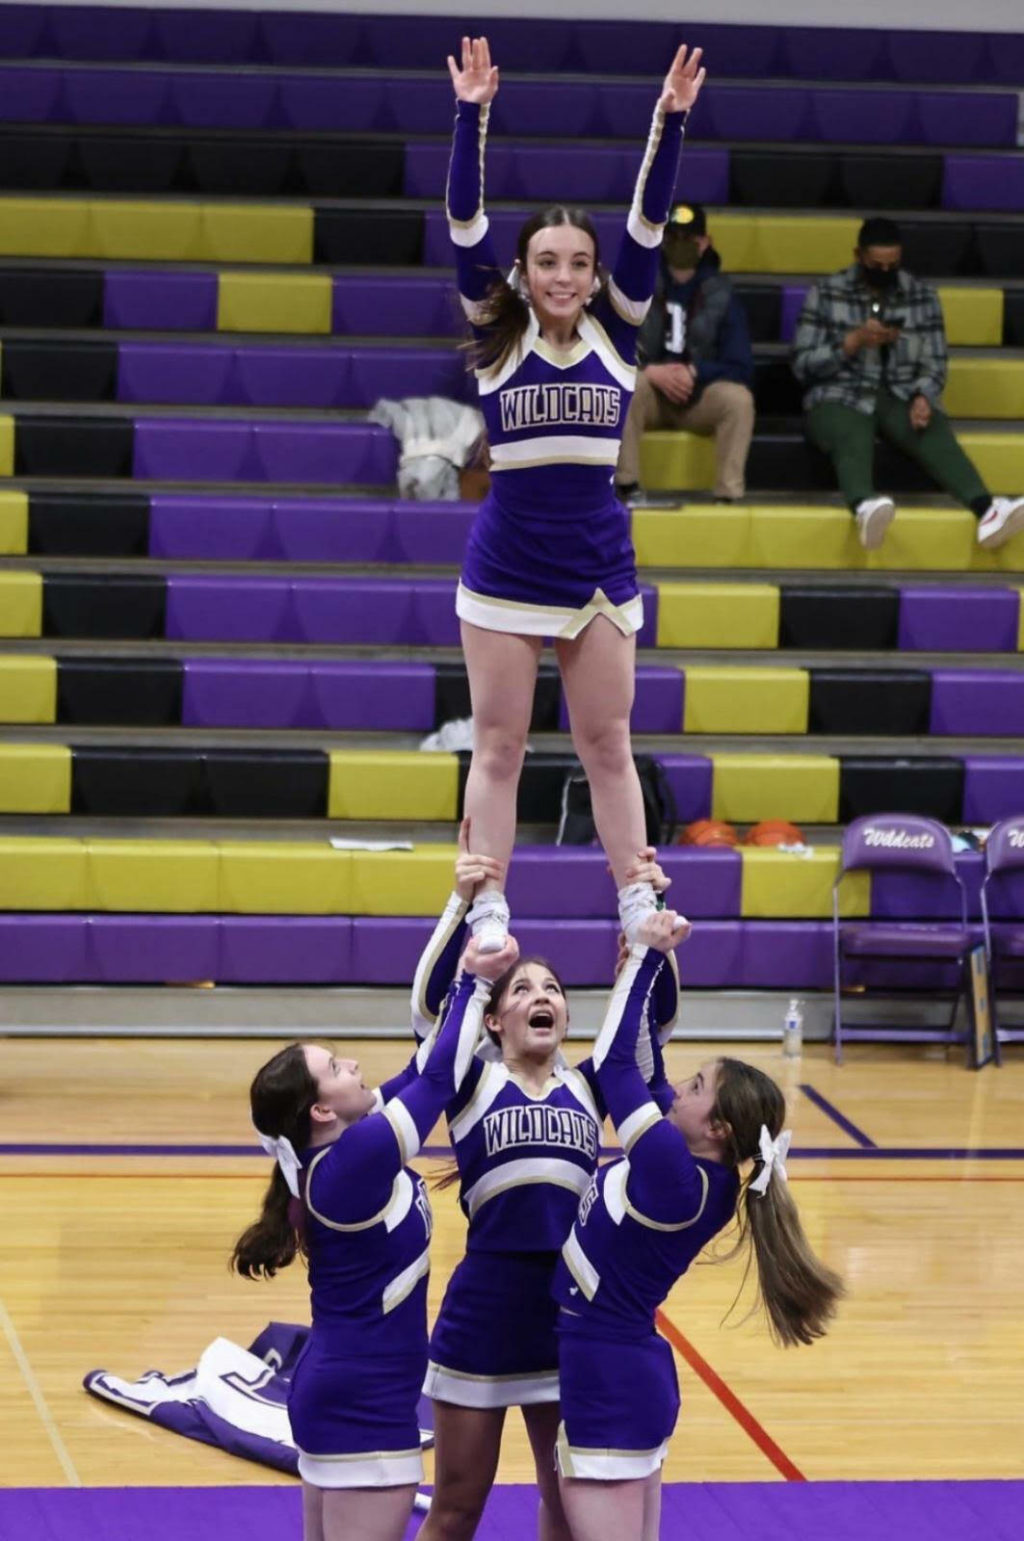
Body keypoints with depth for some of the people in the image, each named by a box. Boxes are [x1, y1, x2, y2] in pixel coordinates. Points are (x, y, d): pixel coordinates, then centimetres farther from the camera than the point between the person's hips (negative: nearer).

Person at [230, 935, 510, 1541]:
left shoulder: (344, 1152, 4)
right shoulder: (356, 1158, -21)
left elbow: (422, 1074, 10)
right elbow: (440, 1080, -13)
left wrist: (469, 979, 7)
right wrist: (476, 983, -4)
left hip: (341, 1392, 10)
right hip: (364, 1403, -10)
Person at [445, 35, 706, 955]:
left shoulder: (617, 331, 2)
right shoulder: (496, 334, -2)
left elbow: (648, 222, -7)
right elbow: (465, 221, -11)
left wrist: (671, 119, -17)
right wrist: (471, 117, -21)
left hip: (600, 563, 1)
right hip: (507, 563, -1)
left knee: (608, 745, 9)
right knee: (499, 747, 4)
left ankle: (638, 905, 13)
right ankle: (488, 911, 9)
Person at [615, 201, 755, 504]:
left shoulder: (721, 294, -1)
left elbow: (740, 367, -7)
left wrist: (695, 373, -23)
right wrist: (652, 372, -24)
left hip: (702, 395, 0)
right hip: (649, 393, 0)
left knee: (739, 398, -31)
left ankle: (728, 495, -29)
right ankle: (626, 485, -30)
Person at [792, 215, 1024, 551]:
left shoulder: (923, 297, 10)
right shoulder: (825, 294, 4)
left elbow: (933, 365, 7)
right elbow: (803, 366, 2)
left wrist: (923, 398, -16)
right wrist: (854, 341, -13)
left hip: (902, 396, 2)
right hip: (840, 397, -2)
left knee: (937, 435, -32)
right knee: (854, 440, -38)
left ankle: (986, 510, -58)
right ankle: (866, 507, -71)